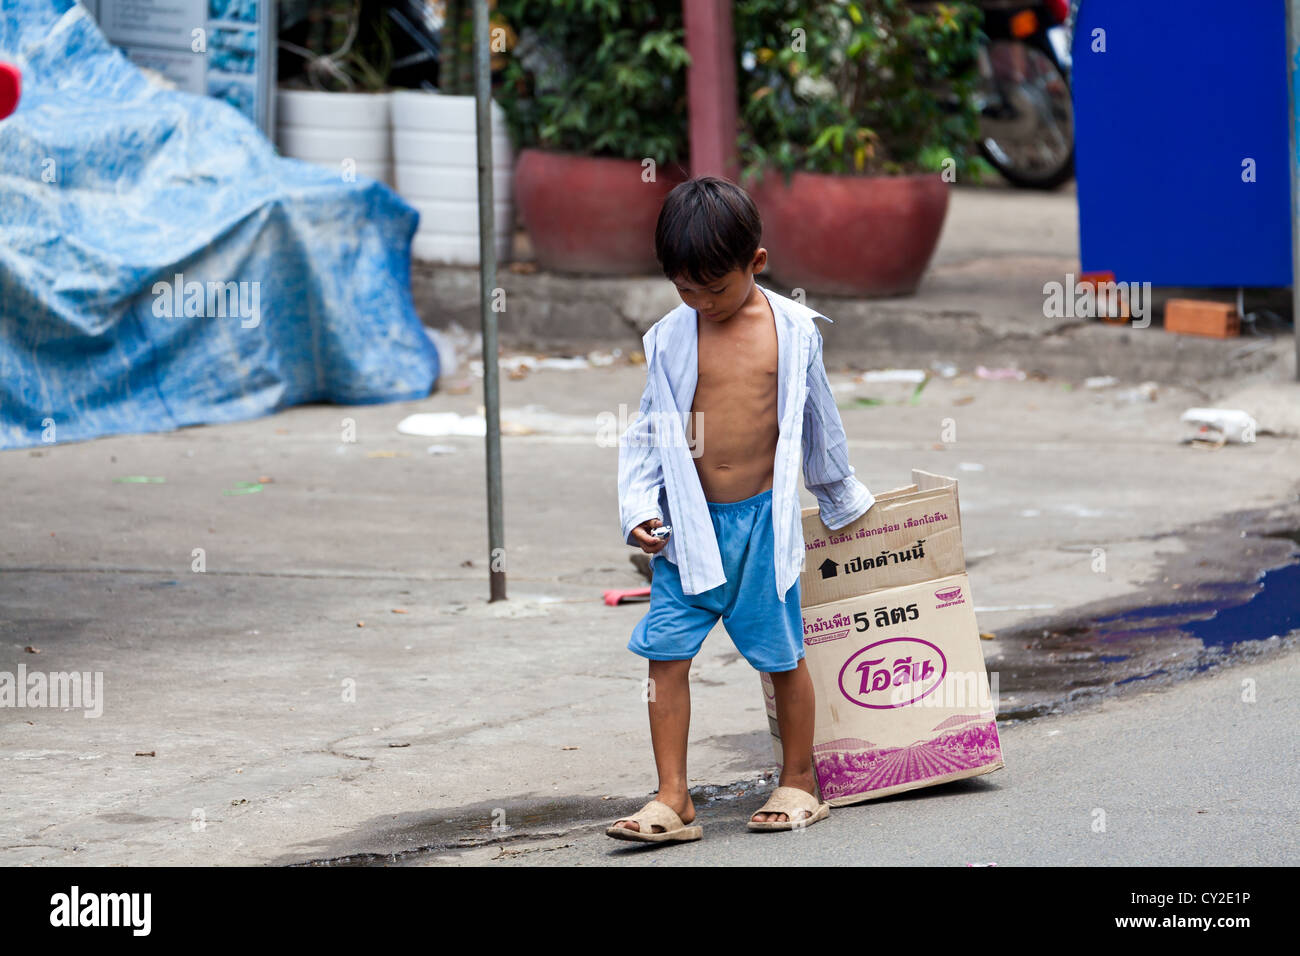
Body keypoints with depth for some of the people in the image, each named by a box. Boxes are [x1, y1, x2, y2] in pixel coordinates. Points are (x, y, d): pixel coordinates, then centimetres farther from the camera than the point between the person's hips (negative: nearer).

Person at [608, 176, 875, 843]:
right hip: (688, 524, 1)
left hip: (764, 518, -1)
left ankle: (798, 782, 23)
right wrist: (639, 507, -6)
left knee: (784, 655, 7)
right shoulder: (670, 339, -1)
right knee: (667, 652, -6)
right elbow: (650, 430, 7)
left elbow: (818, 423, 11)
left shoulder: (793, 330, -2)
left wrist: (842, 500, 22)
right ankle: (673, 800, -2)